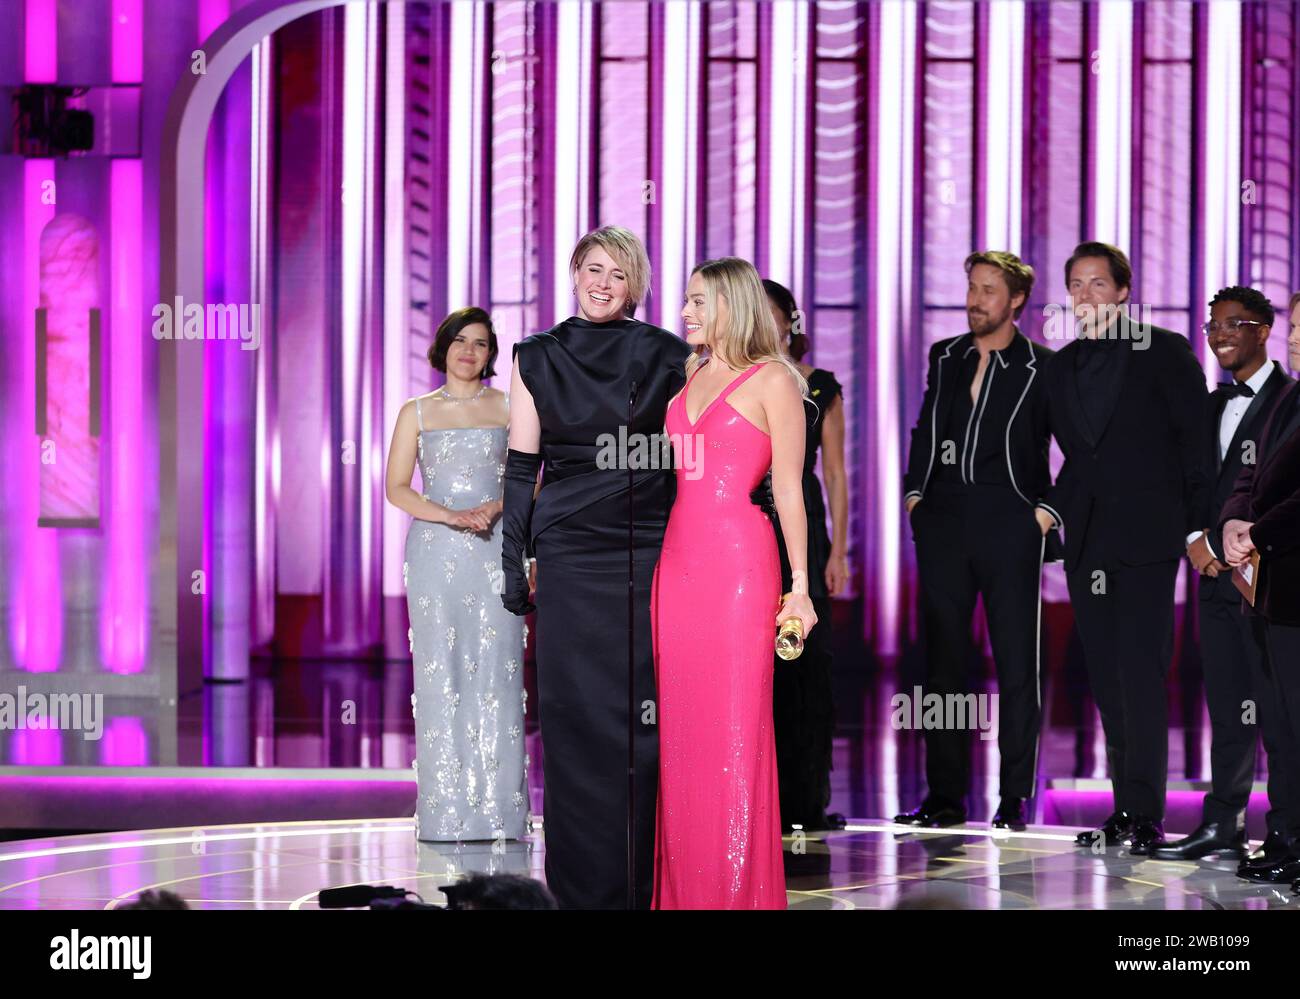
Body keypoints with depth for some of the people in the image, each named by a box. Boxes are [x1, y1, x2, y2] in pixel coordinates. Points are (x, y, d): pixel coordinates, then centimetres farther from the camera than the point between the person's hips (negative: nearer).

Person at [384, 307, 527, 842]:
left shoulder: (508, 408, 11)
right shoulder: (416, 412, 10)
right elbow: (397, 488, 3)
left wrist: (496, 506, -13)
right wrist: (452, 516, -12)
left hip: (495, 551, 0)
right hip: (436, 551, 0)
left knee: (496, 673, -5)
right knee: (440, 674, -4)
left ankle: (498, 810, -3)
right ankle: (445, 813, -2)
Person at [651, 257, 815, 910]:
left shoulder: (772, 380, -2)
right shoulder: (687, 377, 17)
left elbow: (788, 490, -4)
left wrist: (799, 586, -7)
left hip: (739, 561, -6)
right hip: (675, 558, 6)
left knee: (735, 729, -4)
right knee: (679, 727, 5)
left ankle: (740, 892, 2)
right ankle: (684, 887, 11)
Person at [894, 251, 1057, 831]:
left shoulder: (1042, 368, 0)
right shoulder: (945, 358, 13)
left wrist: (1051, 508, -6)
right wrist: (914, 491, 12)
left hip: (1009, 522, -4)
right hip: (943, 521, 4)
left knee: (1016, 660, -1)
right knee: (942, 658, 5)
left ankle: (1014, 799, 4)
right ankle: (945, 795, 11)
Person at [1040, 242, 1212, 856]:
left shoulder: (1165, 353, -1)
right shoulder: (1062, 366, 15)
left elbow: (1198, 444, -2)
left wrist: (1197, 528, -8)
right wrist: (1053, 507, 7)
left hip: (1146, 535, -6)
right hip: (1088, 540, 6)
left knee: (1140, 673, -12)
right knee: (1106, 679, 5)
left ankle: (1145, 814, -11)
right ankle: (1126, 811, 9)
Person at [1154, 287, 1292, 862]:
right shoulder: (1213, 405, 19)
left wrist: (1229, 548, -11)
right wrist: (1197, 539, 5)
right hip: (1217, 575, 7)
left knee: (1277, 711, -7)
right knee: (1226, 710, 9)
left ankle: (1285, 831, -3)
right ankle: (1222, 826, 12)